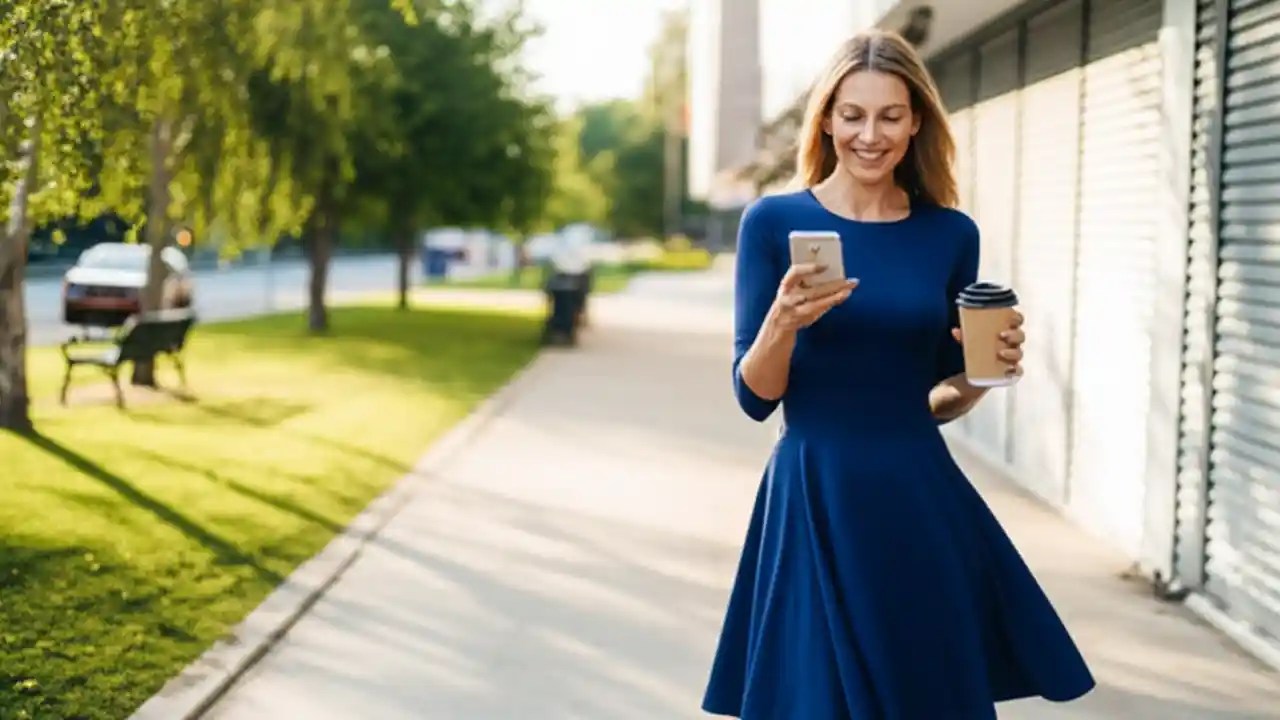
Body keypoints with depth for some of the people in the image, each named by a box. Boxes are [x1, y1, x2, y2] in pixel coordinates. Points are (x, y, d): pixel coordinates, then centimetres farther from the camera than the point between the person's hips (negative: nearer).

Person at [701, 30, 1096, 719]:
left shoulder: (951, 234, 5)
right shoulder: (774, 221, -4)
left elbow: (940, 398, 13)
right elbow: (754, 396, -5)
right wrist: (783, 322, -23)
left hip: (921, 499, 3)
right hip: (816, 499, -3)